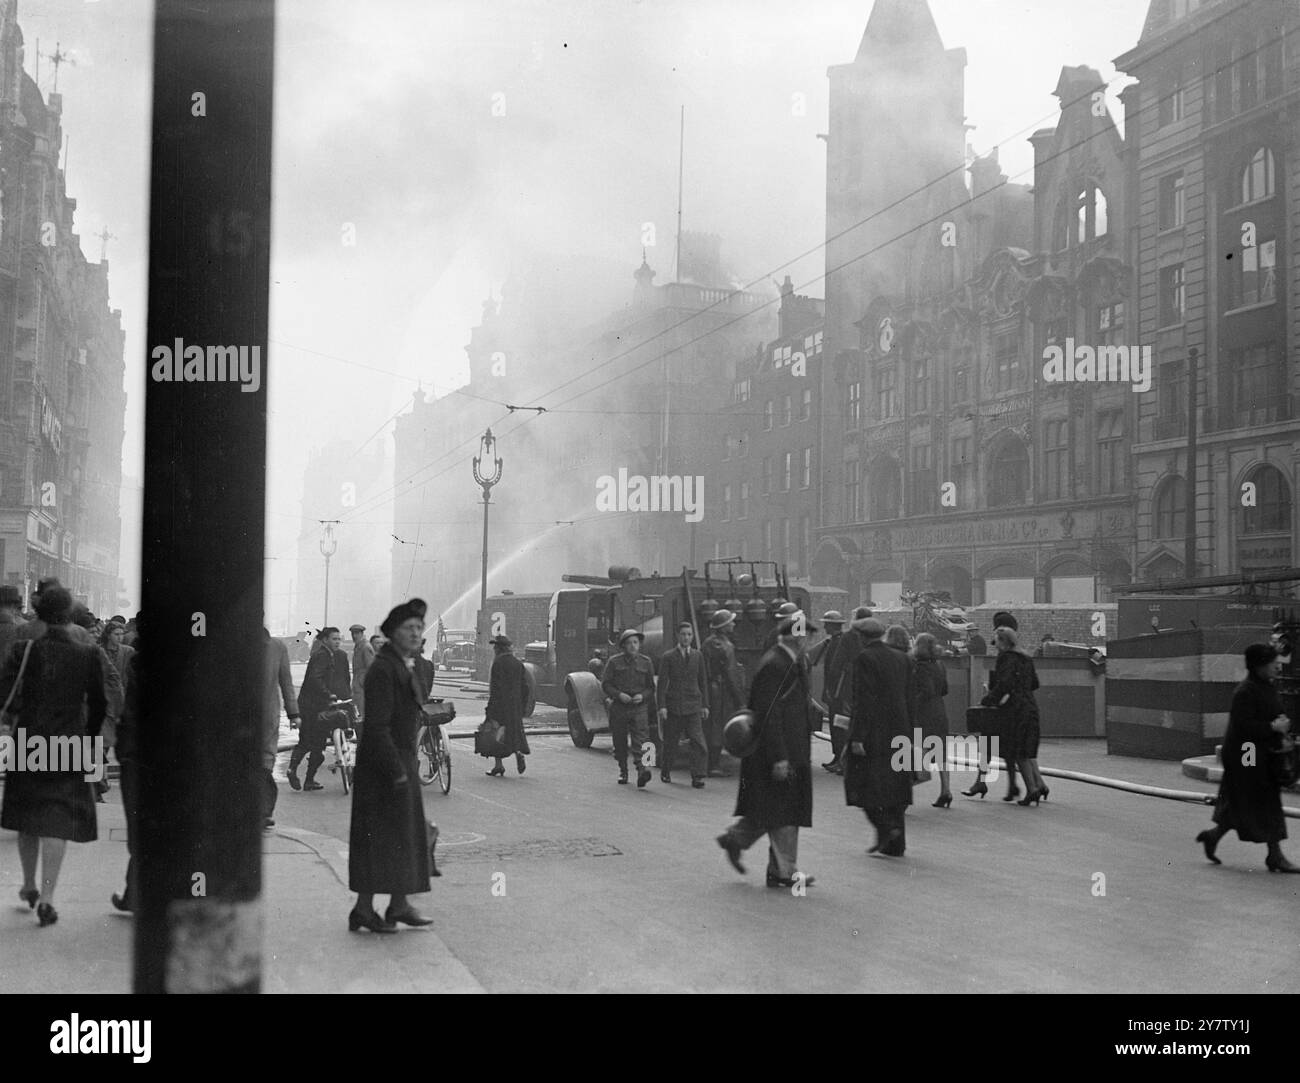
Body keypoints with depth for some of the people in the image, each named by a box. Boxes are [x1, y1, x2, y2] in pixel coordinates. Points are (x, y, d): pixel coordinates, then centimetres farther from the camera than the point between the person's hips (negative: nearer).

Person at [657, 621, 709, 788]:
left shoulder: (698, 656, 9)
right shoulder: (668, 657, 1)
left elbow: (703, 681, 13)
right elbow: (662, 683, -2)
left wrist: (705, 705, 9)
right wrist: (662, 706, -10)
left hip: (693, 706, 1)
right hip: (673, 706, -1)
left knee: (699, 743, -11)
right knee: (670, 743, 8)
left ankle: (697, 777, -10)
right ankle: (665, 772, 27)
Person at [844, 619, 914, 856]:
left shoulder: (865, 659, -10)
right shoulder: (903, 659, 10)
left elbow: (863, 700, -16)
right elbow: (911, 698, 12)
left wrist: (857, 737, -16)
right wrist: (908, 732, 18)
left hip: (874, 732, -7)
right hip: (899, 733, 7)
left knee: (862, 781, 4)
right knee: (895, 785, 10)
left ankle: (887, 827, -10)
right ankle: (895, 844, 13)